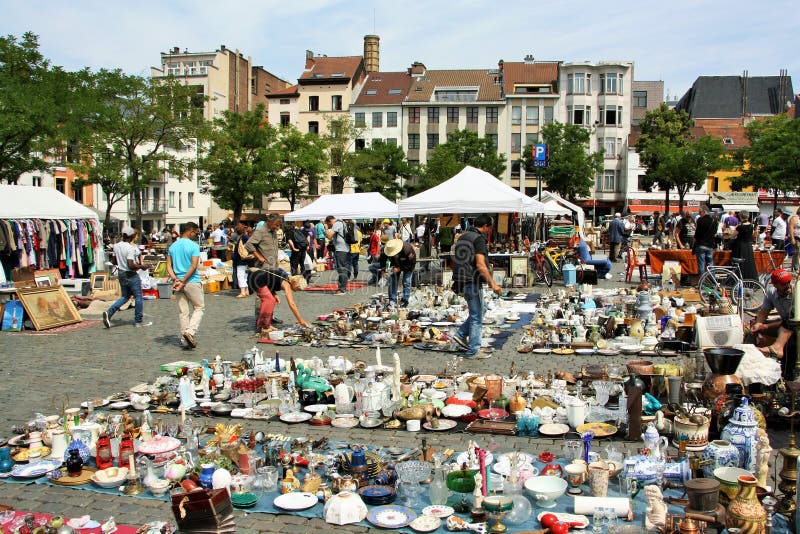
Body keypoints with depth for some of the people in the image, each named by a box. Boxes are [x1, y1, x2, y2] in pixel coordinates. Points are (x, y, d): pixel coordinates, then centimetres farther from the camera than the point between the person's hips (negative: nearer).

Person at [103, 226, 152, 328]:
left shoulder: (116, 246, 3)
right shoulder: (131, 248, -21)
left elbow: (115, 261, 12)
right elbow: (131, 265, -25)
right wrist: (141, 266, -12)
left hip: (121, 273, 8)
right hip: (131, 275, -8)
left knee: (125, 296, 19)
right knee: (138, 297, 6)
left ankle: (109, 313, 3)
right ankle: (138, 321, 12)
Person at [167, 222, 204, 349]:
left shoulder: (172, 246, 11)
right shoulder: (194, 246, -8)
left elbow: (169, 266, 5)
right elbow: (194, 266, -16)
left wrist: (175, 279, -6)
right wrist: (183, 281, -13)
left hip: (177, 282, 6)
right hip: (192, 282, -6)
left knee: (183, 312, 10)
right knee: (199, 307, 8)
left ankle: (185, 340, 12)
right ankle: (190, 332, -10)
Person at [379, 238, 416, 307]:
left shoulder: (407, 249, -40)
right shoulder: (386, 249, -27)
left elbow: (411, 263, -30)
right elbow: (382, 259, -7)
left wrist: (399, 268, -33)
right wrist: (382, 269, -19)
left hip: (407, 266, -4)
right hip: (395, 265, 4)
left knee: (406, 282, -10)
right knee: (392, 281, -3)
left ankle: (405, 301, 1)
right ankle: (392, 301, 3)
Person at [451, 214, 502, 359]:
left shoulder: (462, 237, 13)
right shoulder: (479, 239, -15)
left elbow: (456, 260, 20)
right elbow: (480, 265, -24)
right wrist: (493, 284, -23)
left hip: (461, 282, 9)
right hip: (473, 282, -9)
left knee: (477, 312, 22)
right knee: (477, 317, 1)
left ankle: (461, 335, 16)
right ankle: (473, 351, 6)